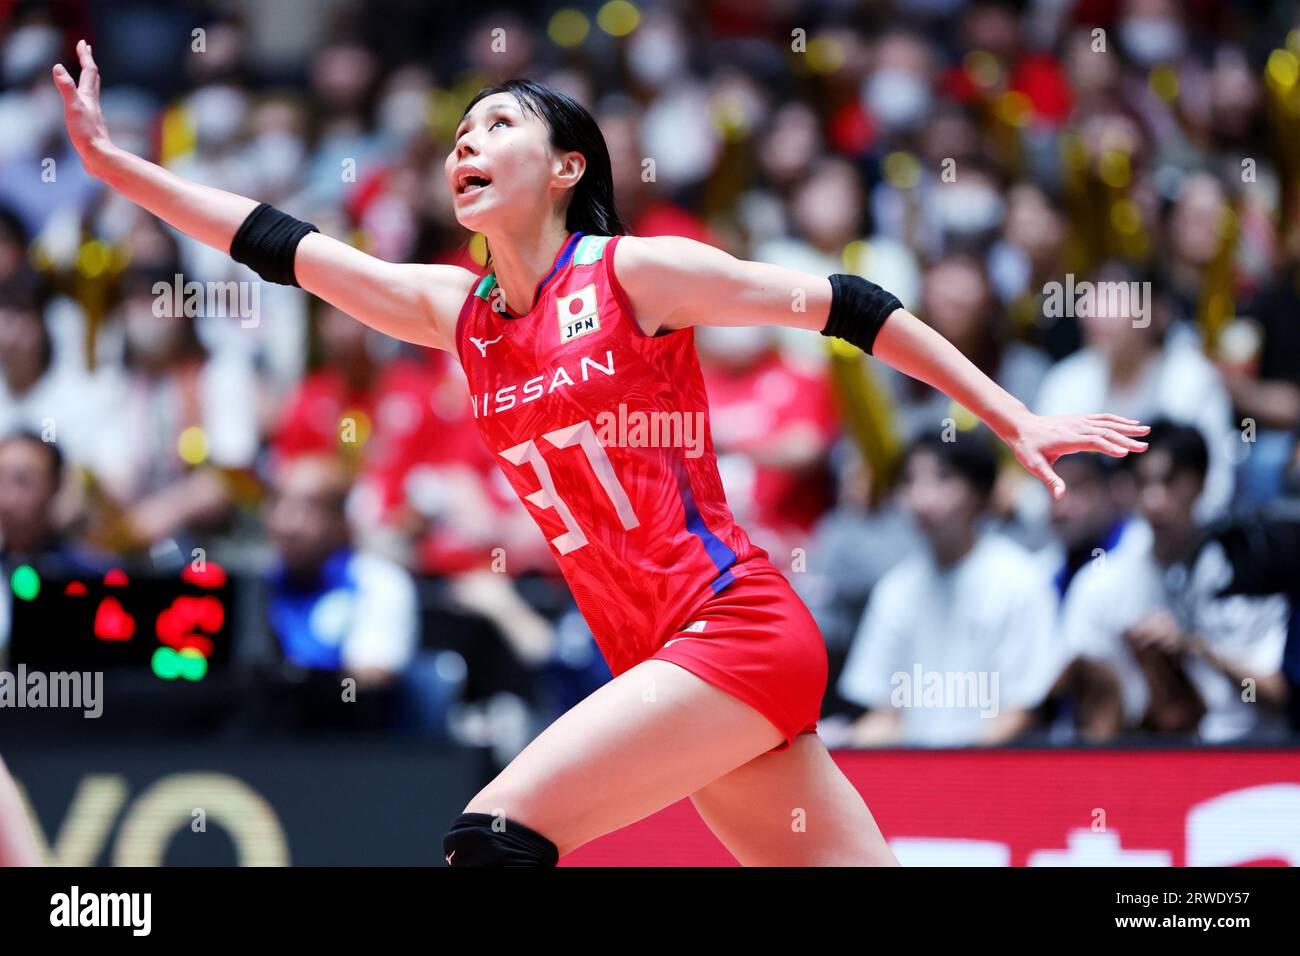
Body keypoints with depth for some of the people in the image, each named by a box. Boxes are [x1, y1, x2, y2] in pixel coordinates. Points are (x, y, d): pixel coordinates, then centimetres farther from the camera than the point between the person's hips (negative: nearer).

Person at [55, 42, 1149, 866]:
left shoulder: (633, 271, -4)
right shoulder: (453, 313, 14)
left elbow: (843, 306, -1)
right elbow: (277, 243, 15)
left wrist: (1013, 418, -2)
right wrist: (106, 154, 11)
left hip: (735, 626, -6)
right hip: (659, 663, 6)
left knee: (495, 836, -18)